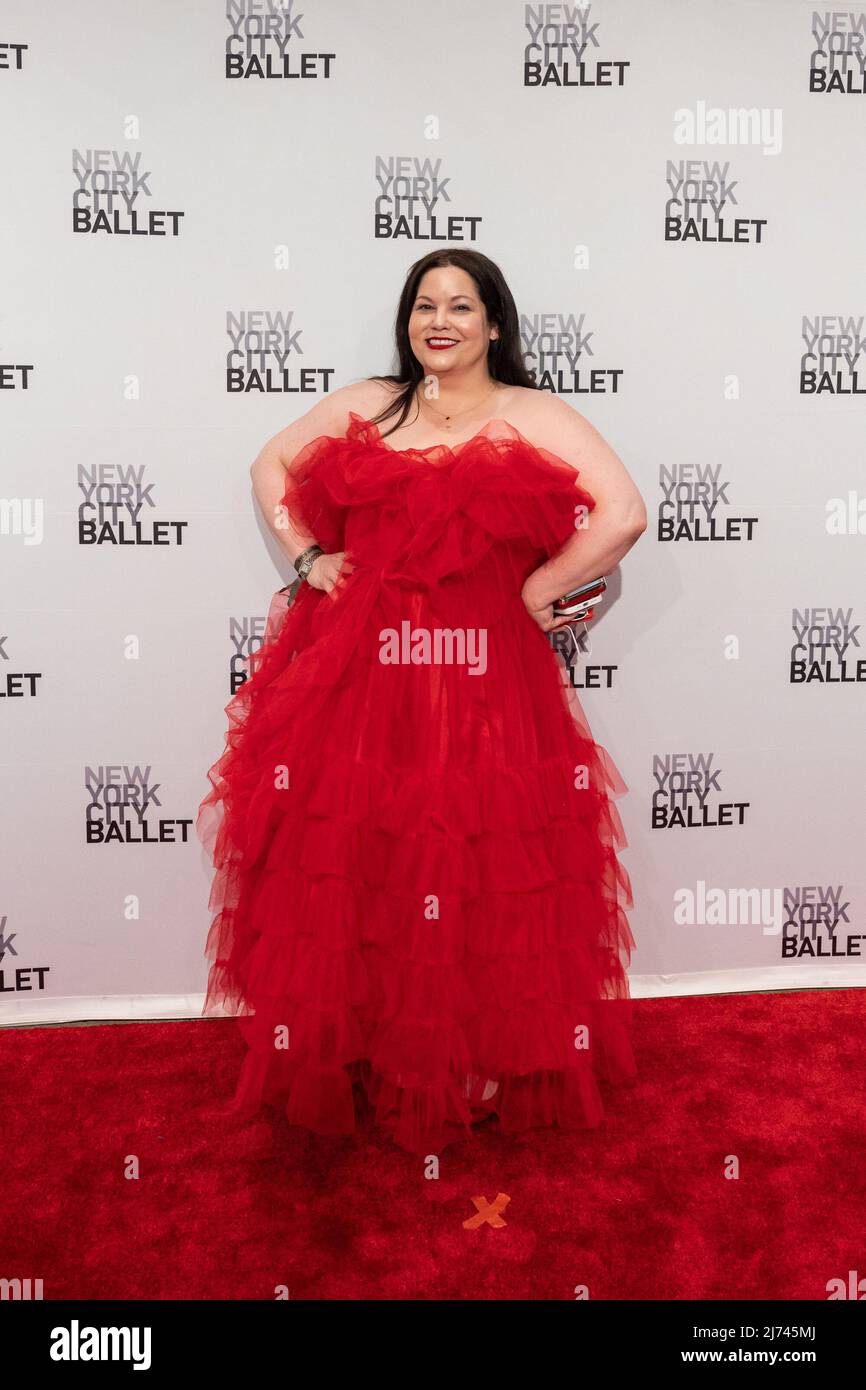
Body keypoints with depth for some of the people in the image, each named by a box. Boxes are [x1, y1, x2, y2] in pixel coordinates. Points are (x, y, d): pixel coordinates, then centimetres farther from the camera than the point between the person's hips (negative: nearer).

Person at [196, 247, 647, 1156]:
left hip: (486, 683, -2)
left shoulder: (533, 417, 3)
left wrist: (539, 589, -5)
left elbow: (623, 514, -7)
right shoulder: (366, 406, 14)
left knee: (480, 877, 2)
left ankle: (486, 1062, 24)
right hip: (356, 678, 3)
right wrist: (305, 556, 11)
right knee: (359, 869, 5)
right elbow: (271, 464, 24)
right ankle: (365, 1058, 25)